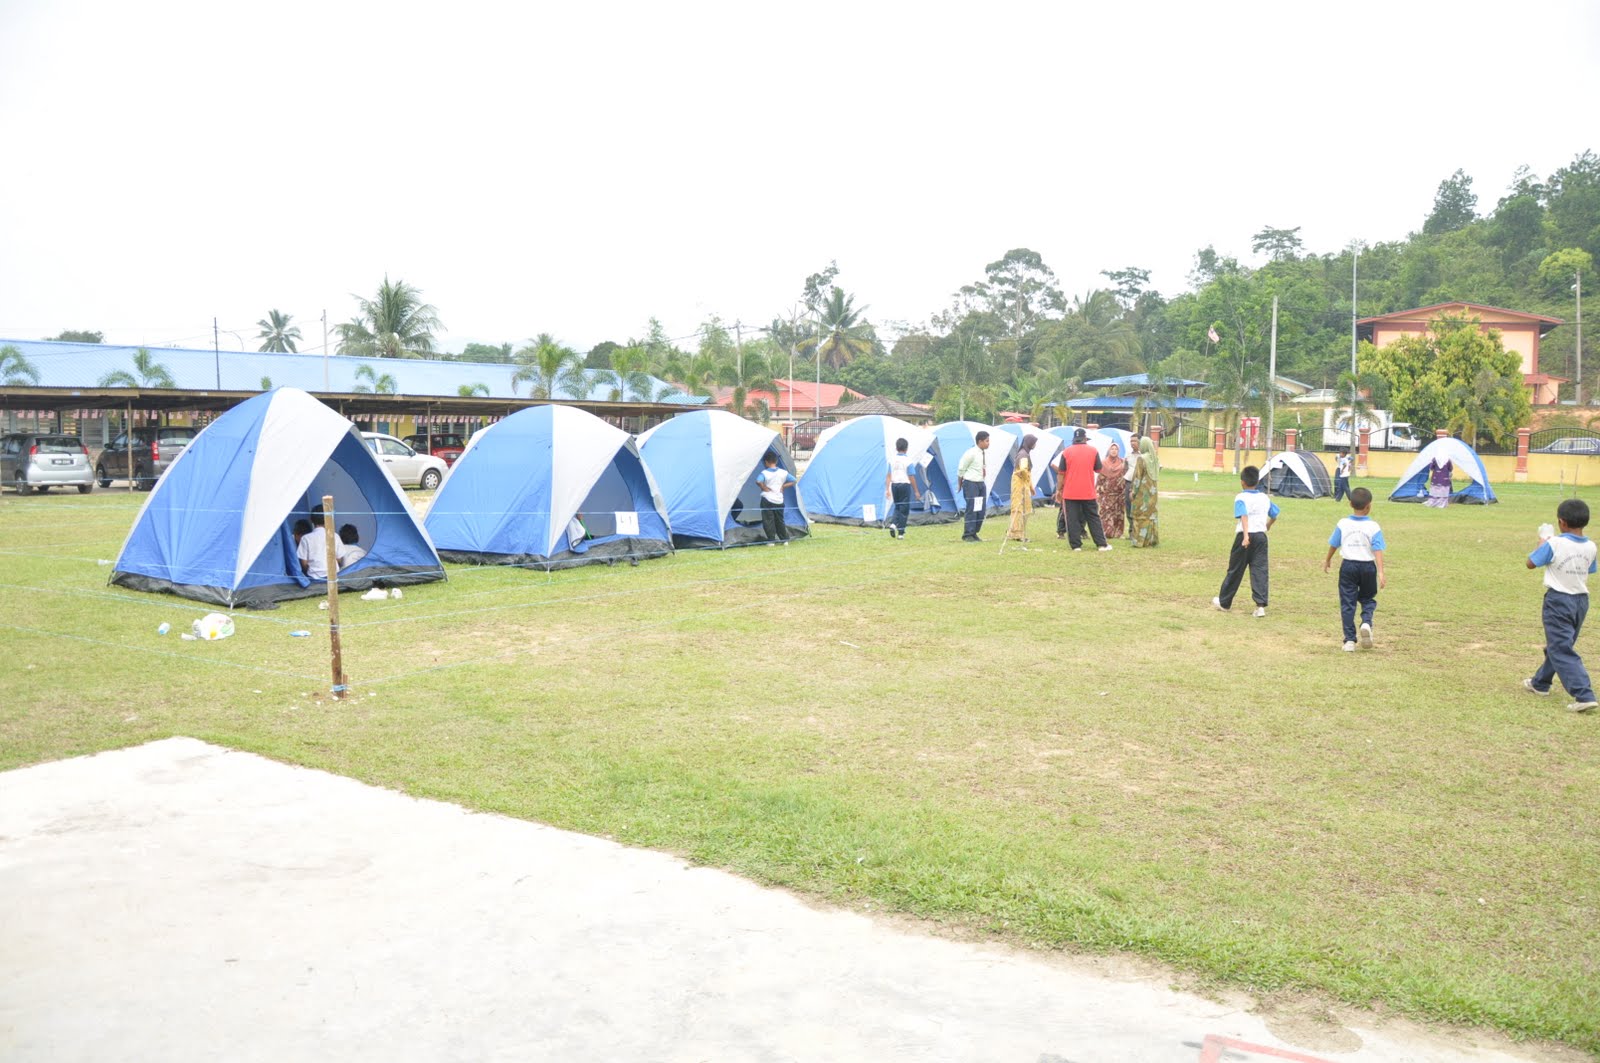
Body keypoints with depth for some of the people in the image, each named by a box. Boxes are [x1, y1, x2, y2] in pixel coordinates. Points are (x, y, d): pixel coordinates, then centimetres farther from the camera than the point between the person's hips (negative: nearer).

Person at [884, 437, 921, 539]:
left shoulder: (892, 460, 3)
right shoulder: (907, 460, -8)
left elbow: (888, 476, 1)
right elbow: (911, 477, -7)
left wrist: (887, 489, 4)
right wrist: (916, 491, -1)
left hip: (894, 485, 4)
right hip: (905, 485, -4)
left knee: (897, 506, 19)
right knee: (904, 509, 4)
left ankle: (893, 524, -6)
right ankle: (901, 532, 4)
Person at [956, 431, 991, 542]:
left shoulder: (985, 453, 6)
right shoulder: (971, 453, -16)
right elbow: (961, 469, -9)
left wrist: (984, 482, 17)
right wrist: (960, 484, -1)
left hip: (981, 483, 7)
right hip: (971, 484, -7)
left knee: (981, 510, 7)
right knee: (972, 510, -7)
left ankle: (974, 534, 16)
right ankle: (968, 535, 0)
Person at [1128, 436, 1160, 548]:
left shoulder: (1141, 458, -14)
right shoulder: (1156, 458, 5)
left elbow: (1137, 476, -13)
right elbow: (1158, 473, 12)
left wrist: (1133, 491, -8)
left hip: (1142, 491, -6)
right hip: (1153, 491, 6)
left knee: (1140, 515, -1)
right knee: (1151, 514, 13)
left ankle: (1139, 541, -2)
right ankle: (1153, 540, 15)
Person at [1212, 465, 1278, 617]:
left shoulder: (1241, 498, -6)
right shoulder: (1265, 498, 11)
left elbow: (1244, 516, -22)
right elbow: (1274, 515, 23)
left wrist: (1246, 535, -33)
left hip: (1244, 536, -4)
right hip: (1261, 536, 4)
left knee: (1235, 570, 8)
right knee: (1260, 570, 1)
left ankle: (1224, 602, 22)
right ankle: (1261, 605, -10)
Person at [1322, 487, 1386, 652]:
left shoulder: (1343, 524, -3)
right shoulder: (1373, 527, -8)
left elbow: (1333, 545, 7)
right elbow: (1377, 550, -15)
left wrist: (1327, 560, 24)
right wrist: (1380, 572, -19)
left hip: (1348, 566, 1)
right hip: (1368, 567, -1)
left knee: (1347, 603, 5)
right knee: (1368, 599, 19)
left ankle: (1349, 640, 3)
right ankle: (1366, 623, -10)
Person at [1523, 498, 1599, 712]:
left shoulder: (1554, 544, -18)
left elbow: (1531, 563, -7)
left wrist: (1542, 544, 8)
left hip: (1558, 600, -7)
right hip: (1581, 599, 7)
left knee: (1562, 650, -6)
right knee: (1558, 644, 21)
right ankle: (1540, 683, 37)